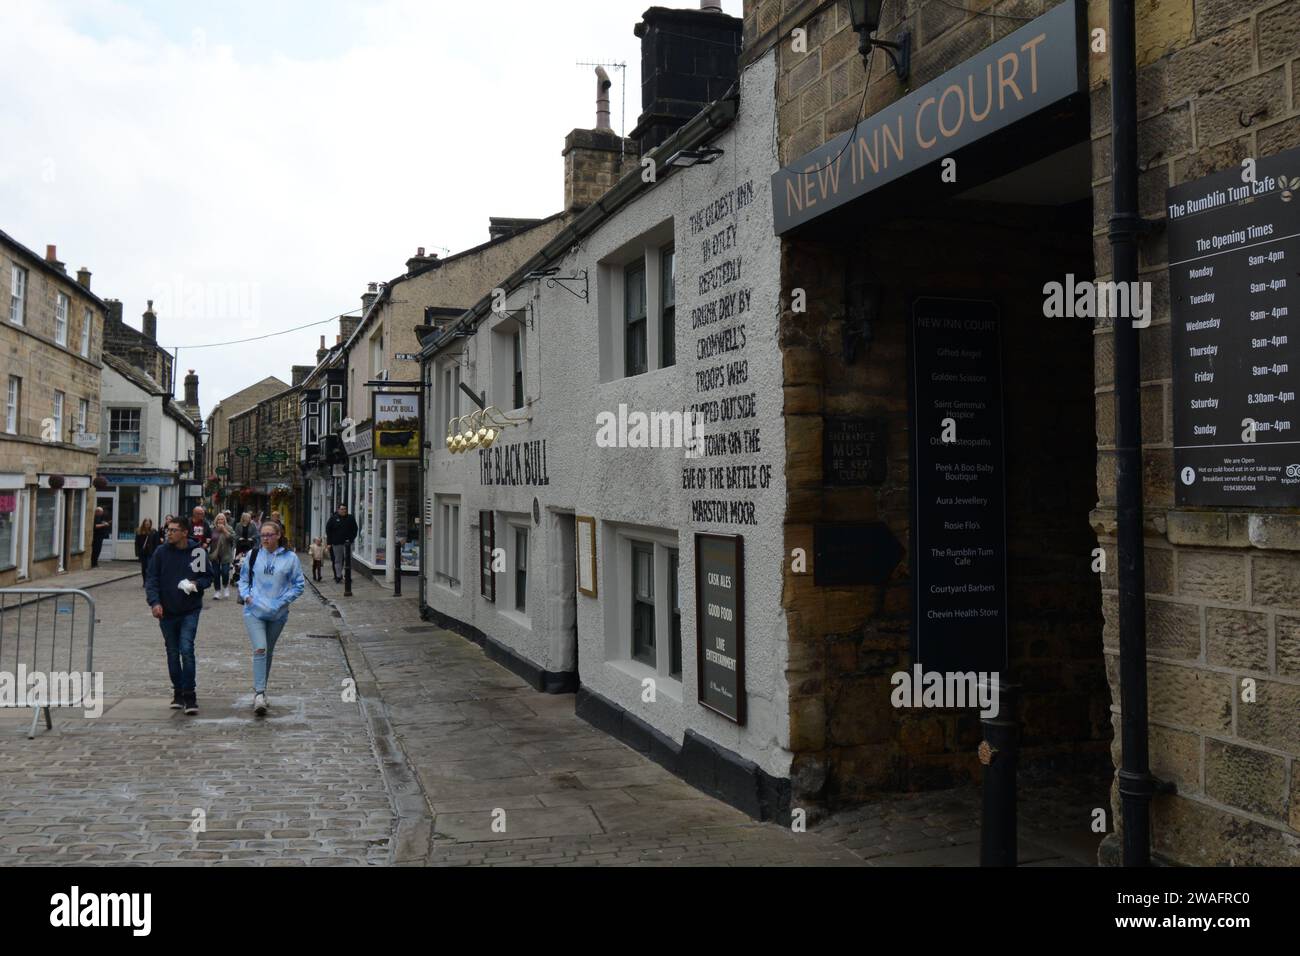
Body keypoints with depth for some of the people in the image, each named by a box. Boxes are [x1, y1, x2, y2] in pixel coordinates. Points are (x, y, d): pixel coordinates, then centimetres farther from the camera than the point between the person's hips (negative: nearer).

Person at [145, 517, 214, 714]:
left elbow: (208, 577, 8)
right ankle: (178, 692, 25)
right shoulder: (161, 553, 0)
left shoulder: (197, 552, -2)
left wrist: (196, 584, -13)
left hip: (190, 610, -2)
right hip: (167, 611, 2)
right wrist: (154, 602, -15)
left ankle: (189, 694, -7)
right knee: (173, 653, 12)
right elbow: (151, 580, -1)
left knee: (187, 649, -14)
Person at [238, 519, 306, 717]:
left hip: (277, 614, 1)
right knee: (260, 650, -15)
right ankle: (259, 694, -16)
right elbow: (243, 579, 15)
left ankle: (259, 690, 29)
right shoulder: (253, 556, 2)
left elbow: (299, 585, 1)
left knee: (268, 652, 14)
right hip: (254, 611, -1)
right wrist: (246, 595, -3)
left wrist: (282, 601, -9)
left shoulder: (290, 558, -2)